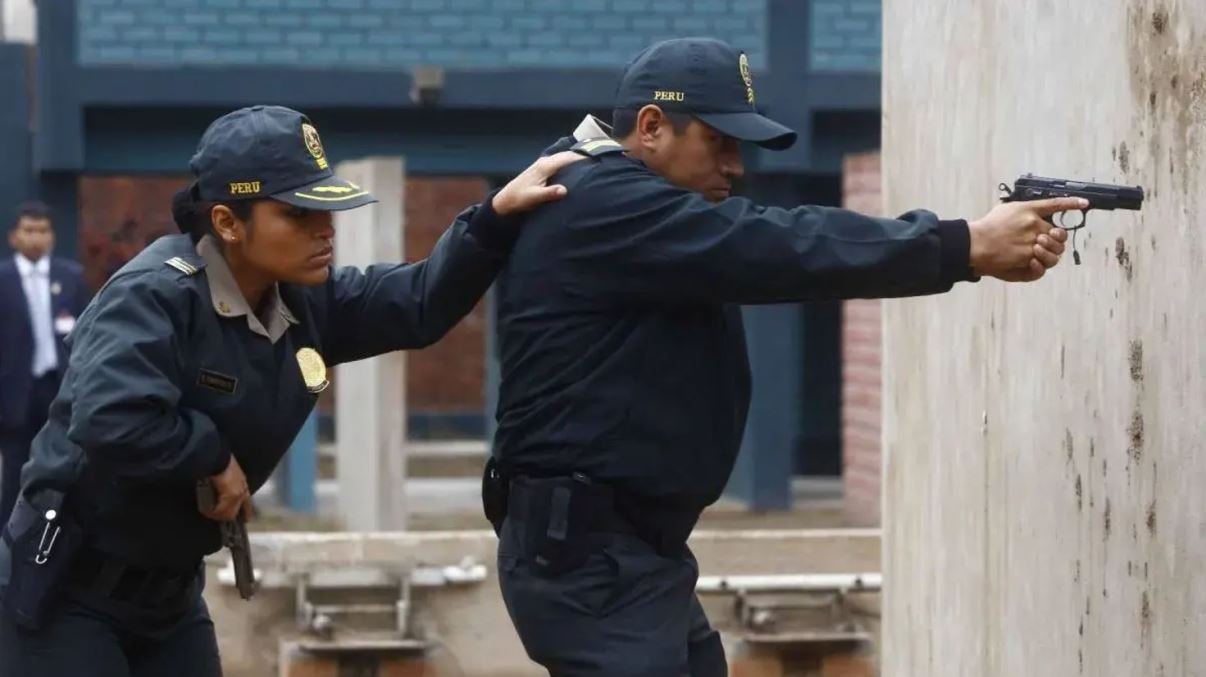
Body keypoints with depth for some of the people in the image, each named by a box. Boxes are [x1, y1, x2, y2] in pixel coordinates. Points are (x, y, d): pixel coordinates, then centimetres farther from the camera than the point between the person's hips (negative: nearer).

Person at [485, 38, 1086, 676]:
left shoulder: (635, 204, 17)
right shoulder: (599, 204, -15)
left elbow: (754, 256, 8)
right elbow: (775, 249, -22)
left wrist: (964, 247, -6)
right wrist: (969, 246, -21)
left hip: (641, 550, 11)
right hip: (587, 557, -11)